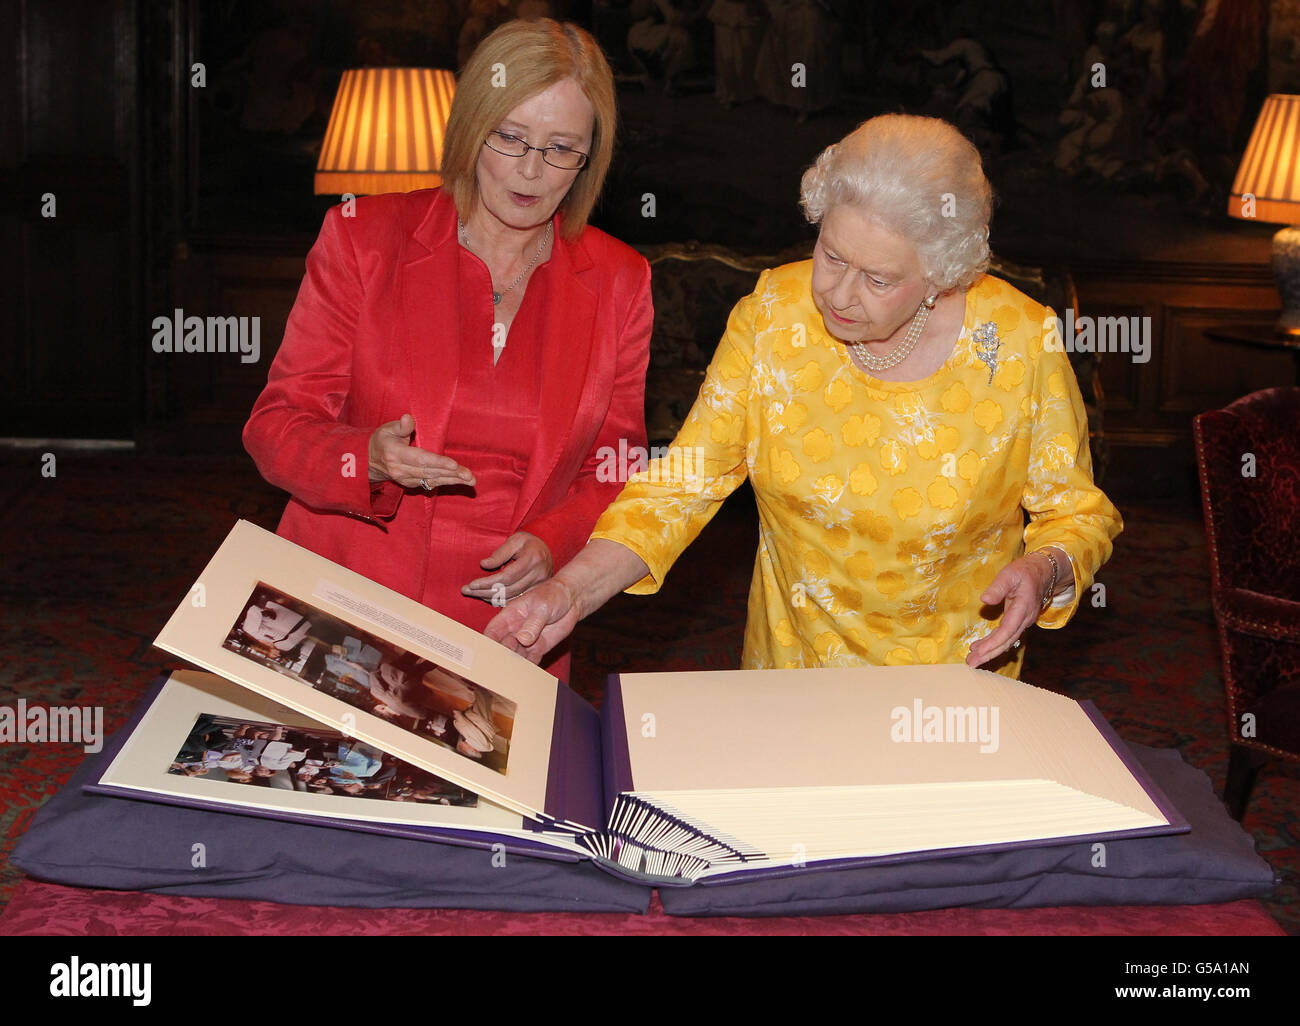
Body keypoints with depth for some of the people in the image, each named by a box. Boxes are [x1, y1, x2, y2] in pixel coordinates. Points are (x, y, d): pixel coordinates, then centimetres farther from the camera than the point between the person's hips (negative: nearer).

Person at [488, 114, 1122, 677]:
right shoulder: (772, 317, -9)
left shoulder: (1023, 343, -13)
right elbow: (683, 485, -6)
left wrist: (1041, 571, -21)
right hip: (790, 661, 1)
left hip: (959, 674, -1)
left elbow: (1078, 512, 1)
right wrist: (573, 589, -18)